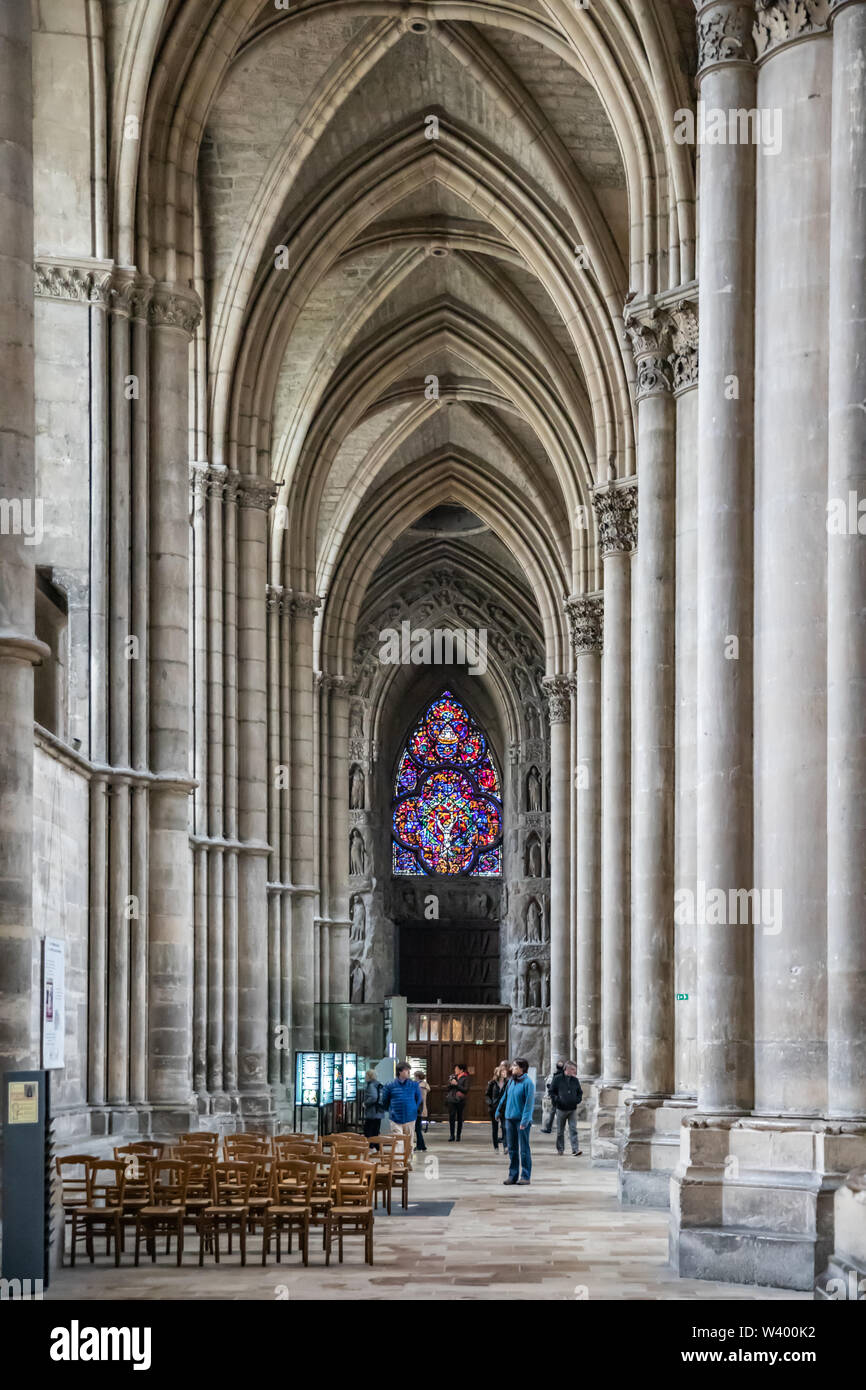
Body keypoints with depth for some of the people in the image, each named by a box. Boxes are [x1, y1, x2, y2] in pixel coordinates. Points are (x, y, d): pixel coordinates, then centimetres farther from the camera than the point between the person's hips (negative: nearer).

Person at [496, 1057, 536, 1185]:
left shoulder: (528, 1082, -11)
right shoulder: (511, 1081, 9)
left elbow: (529, 1102, -14)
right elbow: (505, 1097, 21)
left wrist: (525, 1120, -19)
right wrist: (499, 1111, 25)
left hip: (522, 1119, -6)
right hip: (510, 1118, 7)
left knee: (524, 1149, 0)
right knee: (512, 1149, 10)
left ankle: (525, 1176, 6)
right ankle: (512, 1175, 15)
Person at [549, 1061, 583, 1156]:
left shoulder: (575, 1080, 9)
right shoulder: (557, 1079, -2)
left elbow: (579, 1092, 19)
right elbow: (552, 1092, 0)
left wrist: (578, 1100, 2)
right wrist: (557, 1099, -13)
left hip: (573, 1109, 2)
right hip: (561, 1109, -2)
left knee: (573, 1129, -6)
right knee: (560, 1131, 7)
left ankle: (575, 1149, -11)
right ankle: (560, 1149, 18)